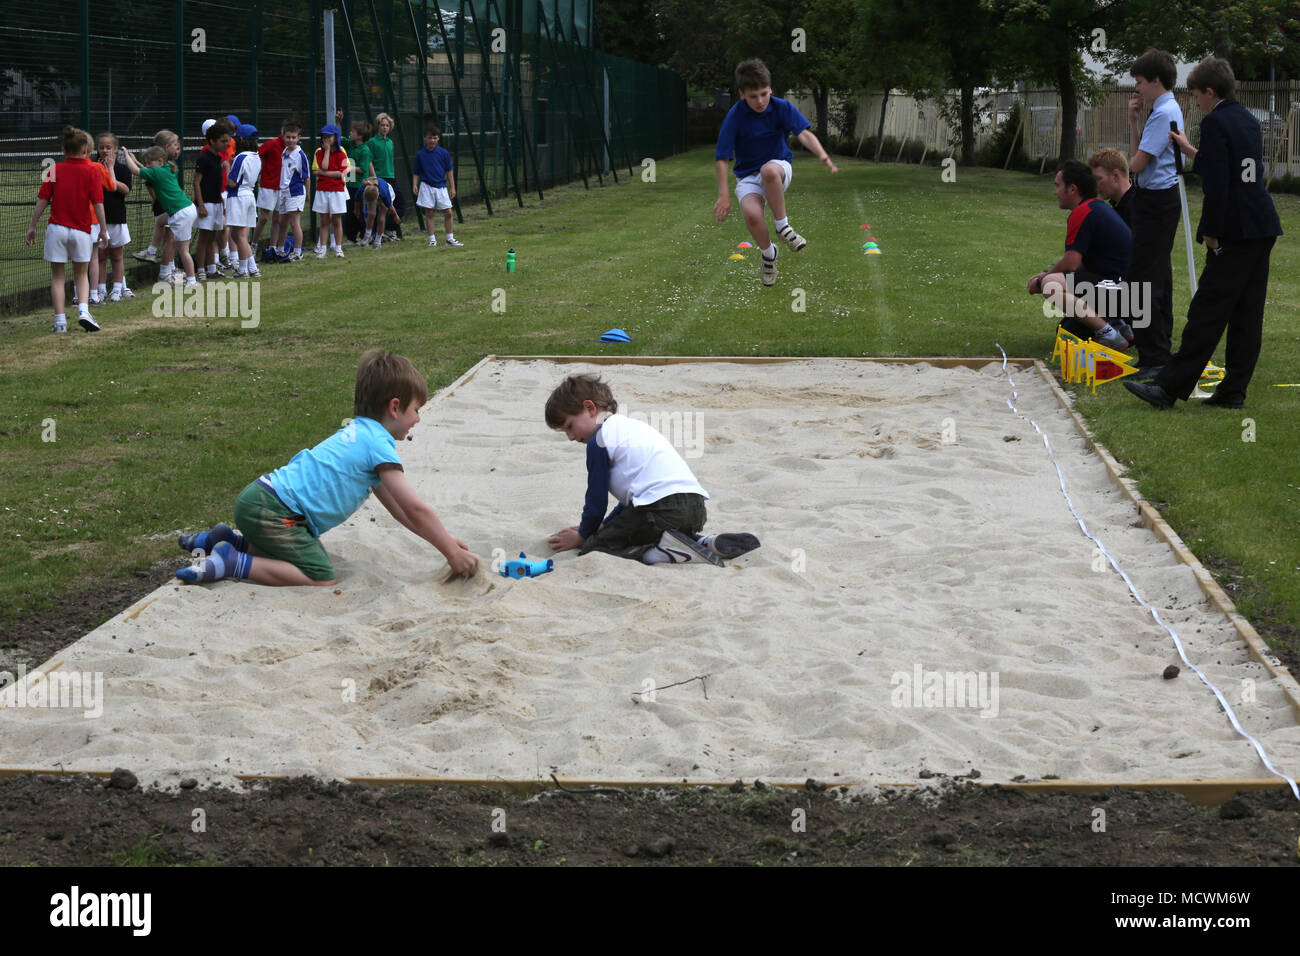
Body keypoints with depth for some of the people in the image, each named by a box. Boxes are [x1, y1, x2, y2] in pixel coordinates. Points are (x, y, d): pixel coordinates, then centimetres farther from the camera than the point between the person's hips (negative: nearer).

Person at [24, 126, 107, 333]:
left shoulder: (55, 169, 1)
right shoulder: (92, 170, -5)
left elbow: (42, 201, 0)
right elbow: (98, 203, -8)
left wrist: (32, 227, 8)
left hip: (56, 228, 1)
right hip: (81, 230, -1)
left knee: (57, 277, 10)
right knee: (81, 275, 16)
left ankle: (60, 320, 5)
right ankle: (83, 310, -6)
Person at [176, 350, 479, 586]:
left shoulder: (360, 431, 20)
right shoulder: (379, 444, -9)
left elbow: (398, 508, 25)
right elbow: (416, 509, -10)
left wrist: (445, 540, 22)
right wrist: (452, 553, -3)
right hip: (270, 509, -10)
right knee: (322, 580, -17)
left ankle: (230, 541, 23)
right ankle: (232, 562, -16)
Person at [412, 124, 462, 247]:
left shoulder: (443, 153, 2)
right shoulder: (420, 155, 2)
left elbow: (449, 171, 7)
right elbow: (416, 173, 7)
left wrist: (452, 187, 5)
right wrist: (414, 185, -9)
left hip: (441, 186, 1)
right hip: (427, 186, -1)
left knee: (448, 213, -1)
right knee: (429, 213, 1)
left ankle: (450, 239, 10)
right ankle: (432, 239, 7)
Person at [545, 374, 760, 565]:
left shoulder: (598, 442, -1)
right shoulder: (630, 426, 27)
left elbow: (597, 503, 3)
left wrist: (581, 537, 19)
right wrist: (603, 526, 34)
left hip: (661, 509, -9)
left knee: (592, 548, -2)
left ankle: (665, 551, -21)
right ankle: (707, 543, 9)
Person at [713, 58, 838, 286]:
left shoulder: (782, 108, -9)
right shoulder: (735, 117, -12)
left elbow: (804, 133, -22)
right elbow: (722, 159, -11)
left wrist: (823, 156, -42)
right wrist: (723, 196, -18)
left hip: (779, 167, 0)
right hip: (747, 177, 0)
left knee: (768, 170, -40)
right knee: (752, 214, -33)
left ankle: (782, 225, -19)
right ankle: (768, 253, 0)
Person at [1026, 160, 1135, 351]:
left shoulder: (1082, 213, -14)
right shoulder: (1097, 207, 19)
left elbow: (1071, 264, -16)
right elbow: (1079, 262, 25)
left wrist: (1041, 281, -1)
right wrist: (1046, 274, 17)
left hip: (1121, 291, -11)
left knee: (1051, 285, -26)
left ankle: (1110, 336, -22)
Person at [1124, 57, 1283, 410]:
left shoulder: (1215, 122, -11)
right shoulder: (1248, 120, 15)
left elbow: (1217, 186, -18)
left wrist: (1210, 232, -12)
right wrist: (1190, 150, 31)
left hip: (1236, 232, -9)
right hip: (1264, 227, 9)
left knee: (1207, 313, -8)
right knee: (1247, 313, 9)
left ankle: (1169, 387, -6)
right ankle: (1233, 390, 12)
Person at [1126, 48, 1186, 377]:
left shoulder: (1164, 114, -17)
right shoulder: (1167, 110, 15)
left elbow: (1137, 162, -18)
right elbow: (1138, 151, 20)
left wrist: (1132, 160, 4)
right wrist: (1133, 120, 10)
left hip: (1155, 201, -11)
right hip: (1162, 199, 11)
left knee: (1142, 278, -11)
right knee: (1158, 276, 16)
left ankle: (1153, 359, -11)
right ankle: (1160, 351, 24)